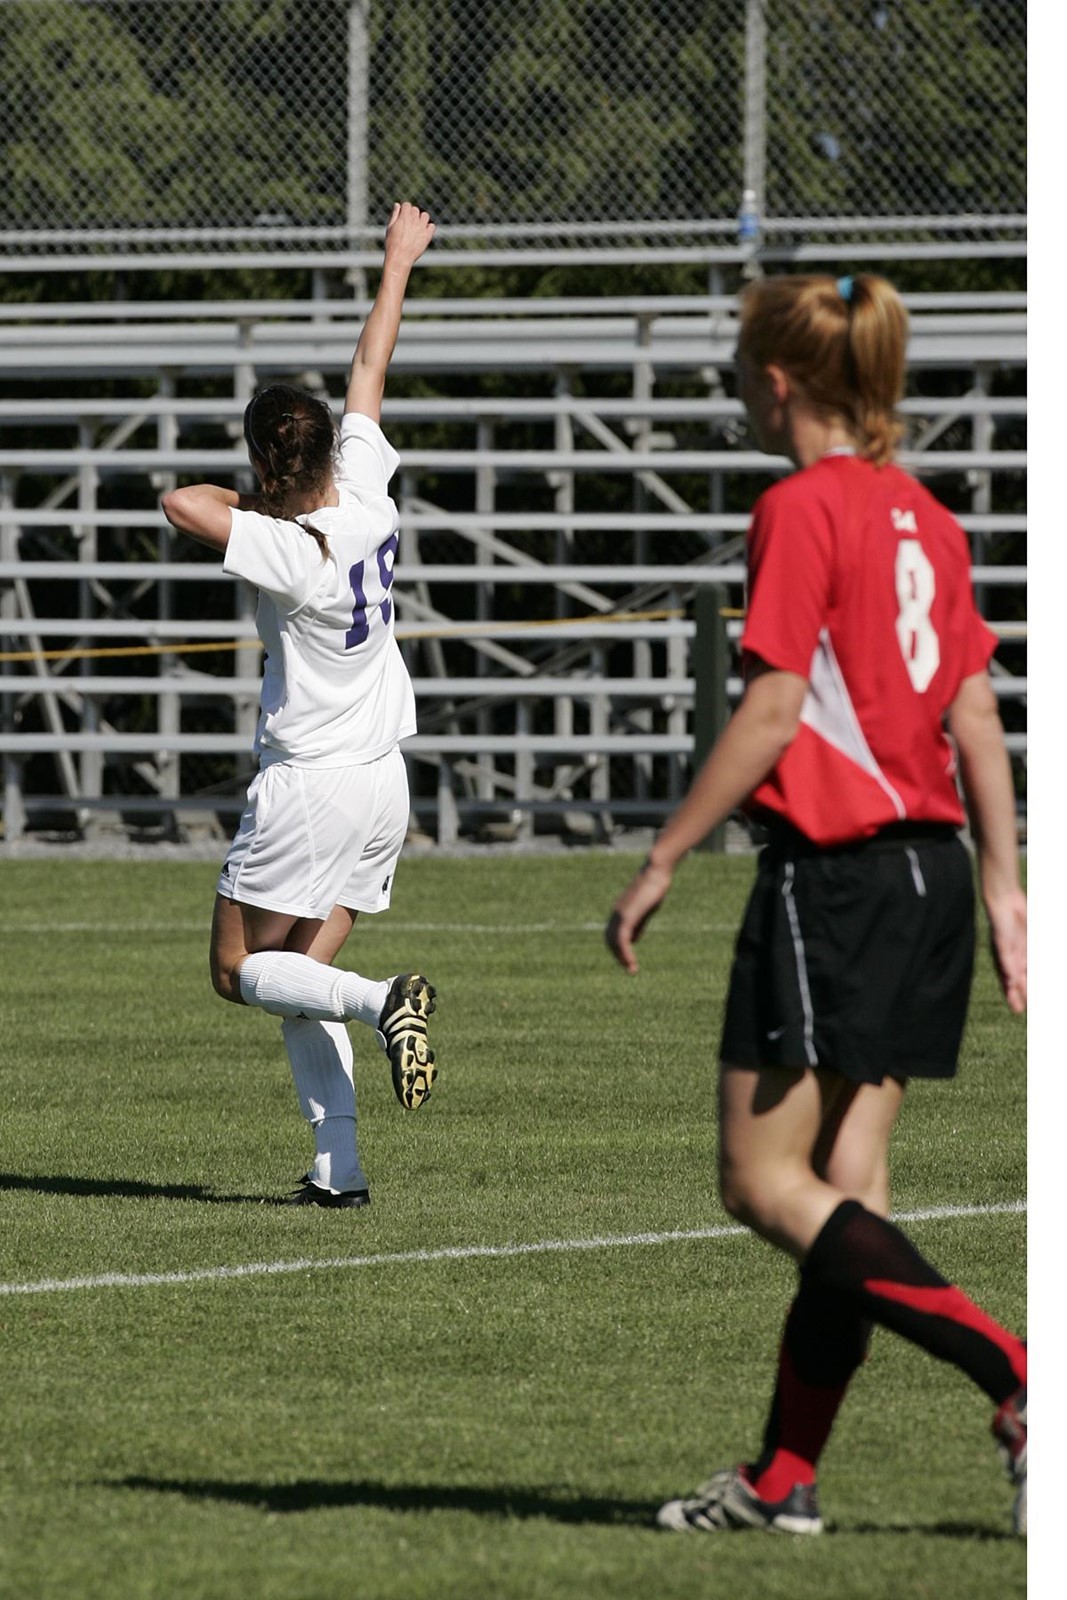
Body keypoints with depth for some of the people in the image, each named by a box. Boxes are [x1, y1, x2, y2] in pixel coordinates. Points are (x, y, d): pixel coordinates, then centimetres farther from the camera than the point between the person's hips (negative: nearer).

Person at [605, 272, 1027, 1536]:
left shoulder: (801, 509, -11)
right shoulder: (924, 518, 12)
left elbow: (772, 710, -16)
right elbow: (976, 717, 12)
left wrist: (660, 864, -11)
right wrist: (1002, 887, 16)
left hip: (833, 865, -9)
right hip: (931, 869, 9)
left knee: (764, 1181, -4)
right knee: (844, 1183, 10)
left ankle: (1017, 1382, -15)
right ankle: (785, 1478, 12)